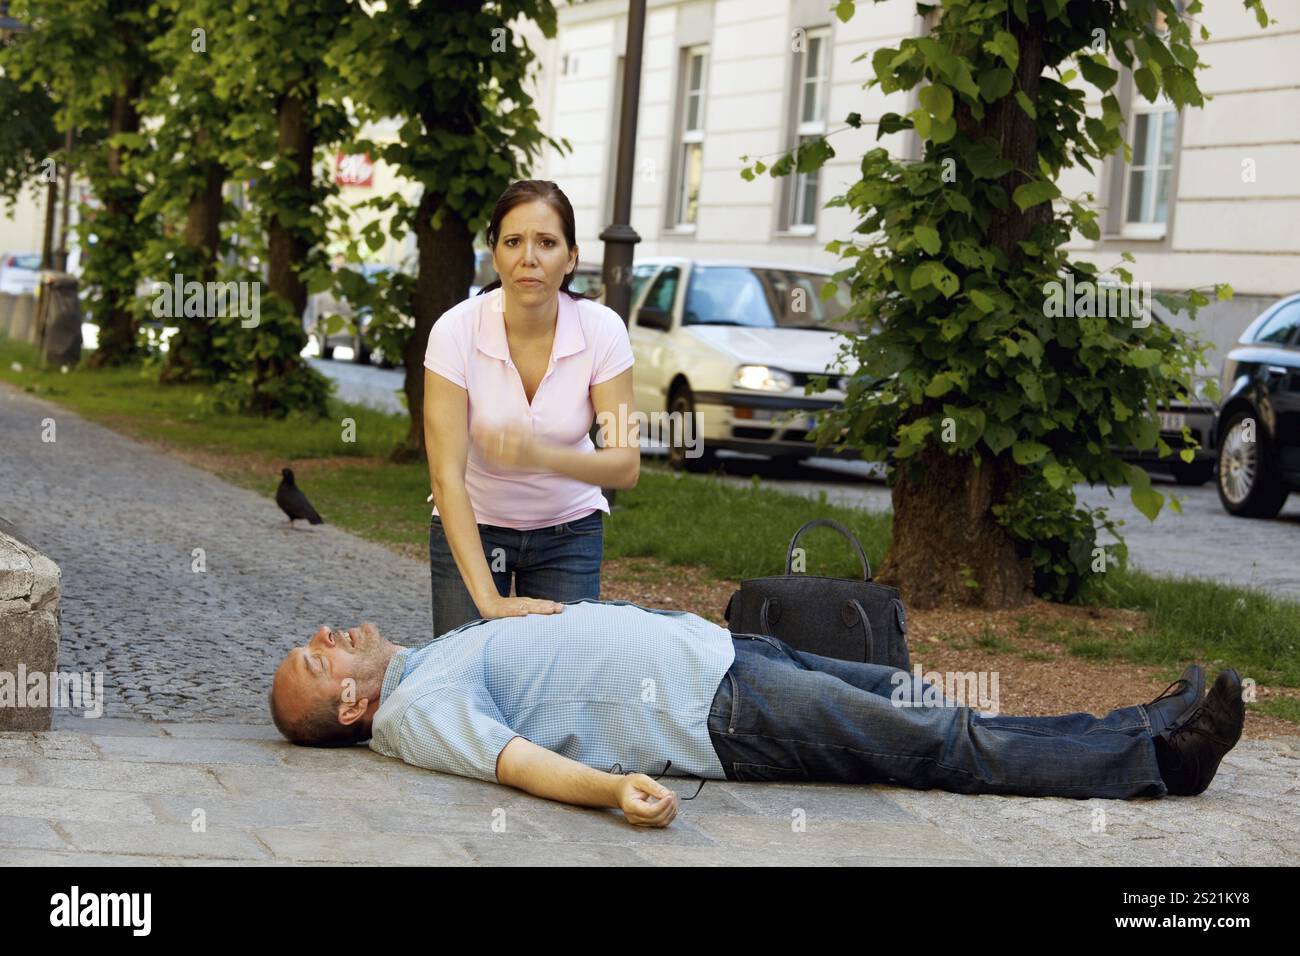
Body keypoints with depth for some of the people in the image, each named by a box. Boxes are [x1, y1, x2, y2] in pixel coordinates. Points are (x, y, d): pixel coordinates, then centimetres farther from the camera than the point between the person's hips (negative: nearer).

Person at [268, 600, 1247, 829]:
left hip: (709, 646, 9)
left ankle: (1144, 727, 10)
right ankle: (1154, 757, -4)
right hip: (721, 715, -9)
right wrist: (616, 790, -44)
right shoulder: (418, 709, -12)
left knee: (920, 704, 6)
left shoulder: (430, 657, 16)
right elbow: (519, 761, -28)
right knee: (944, 745, -9)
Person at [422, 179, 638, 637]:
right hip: (472, 527, -1)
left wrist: (540, 454, -38)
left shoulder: (602, 330, -18)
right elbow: (447, 475, -26)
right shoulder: (456, 332, -22)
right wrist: (488, 598, -34)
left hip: (569, 529, 1)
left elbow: (626, 464, -19)